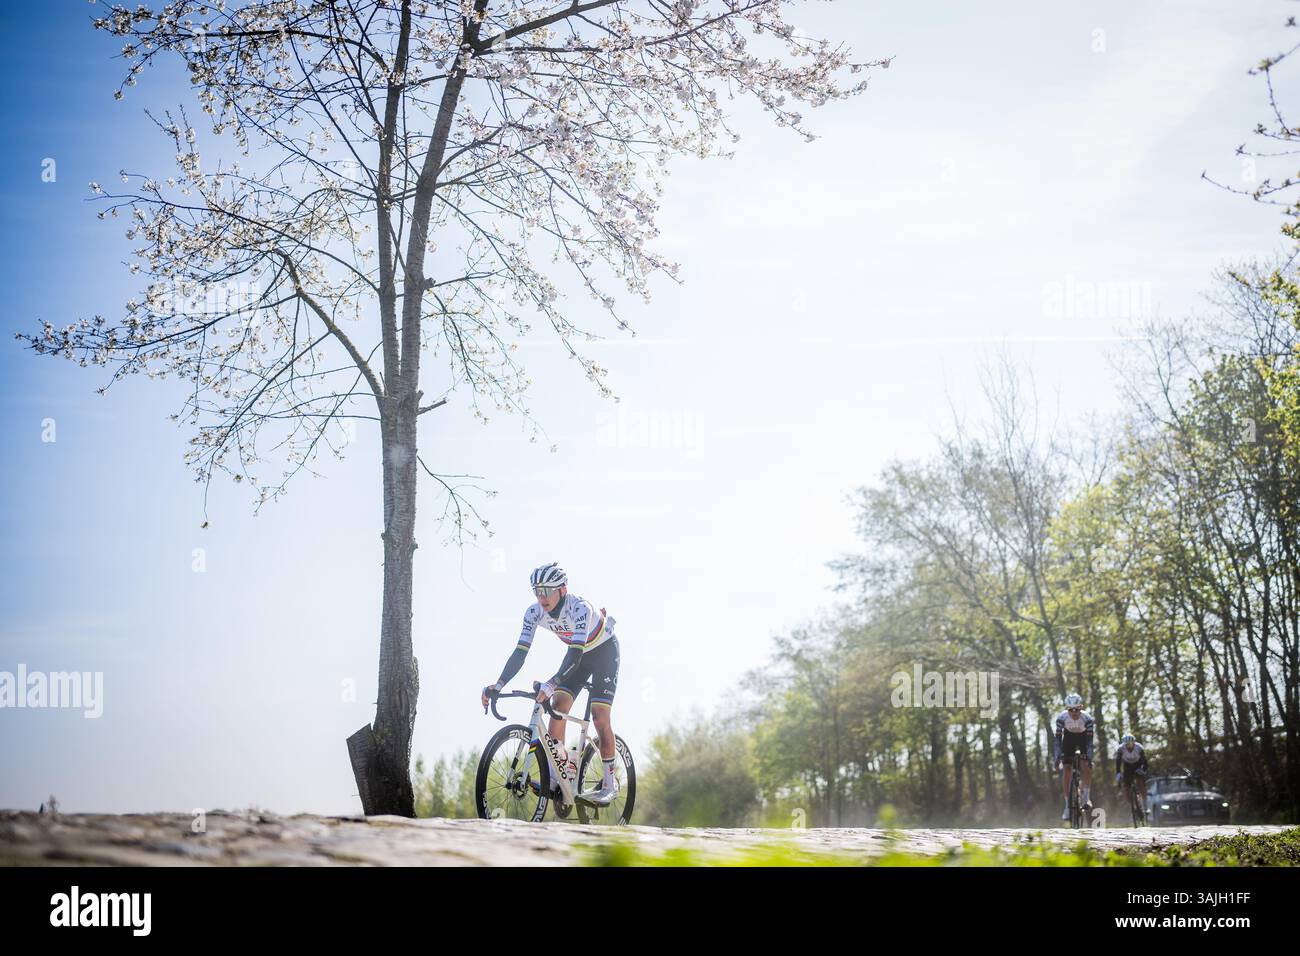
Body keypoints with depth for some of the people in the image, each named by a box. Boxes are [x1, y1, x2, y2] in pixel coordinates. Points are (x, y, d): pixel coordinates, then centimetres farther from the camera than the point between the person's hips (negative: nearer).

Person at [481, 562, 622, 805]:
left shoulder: (580, 608, -37)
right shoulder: (535, 612, -20)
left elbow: (576, 652, -46)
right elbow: (520, 652, -24)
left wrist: (551, 684, -59)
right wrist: (498, 685, -38)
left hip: (604, 651, -5)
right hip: (578, 654, 6)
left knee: (600, 716, -15)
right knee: (557, 707, -13)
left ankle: (610, 783, -7)